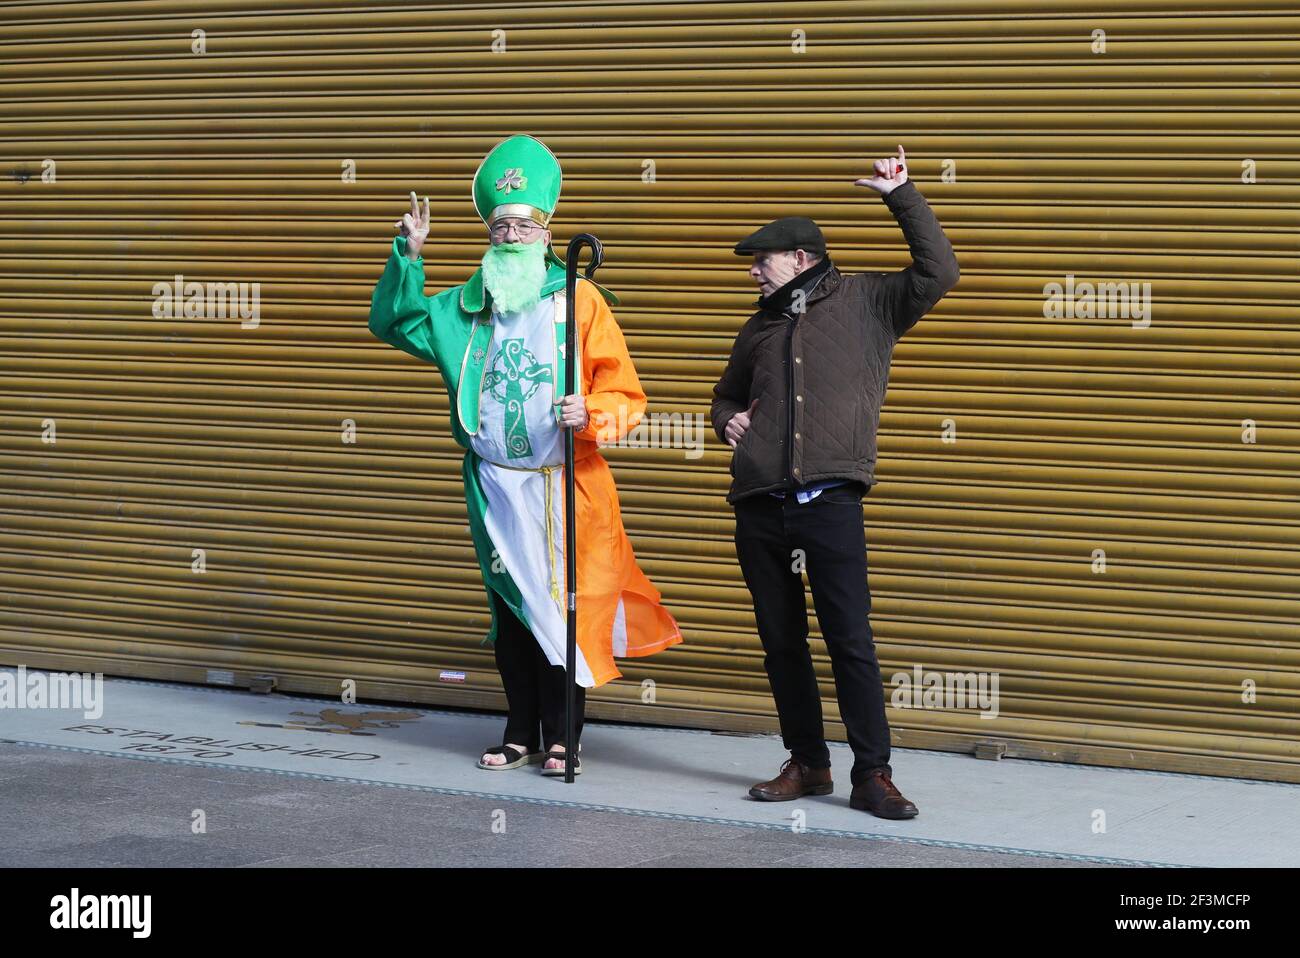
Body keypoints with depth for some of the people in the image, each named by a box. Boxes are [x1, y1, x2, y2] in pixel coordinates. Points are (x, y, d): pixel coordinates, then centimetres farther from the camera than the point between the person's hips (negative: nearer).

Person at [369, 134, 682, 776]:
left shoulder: (581, 301, -2)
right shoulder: (468, 309, 9)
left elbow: (626, 397, -3)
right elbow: (392, 322, 16)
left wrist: (589, 415, -24)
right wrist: (408, 256, 2)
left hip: (565, 485, -4)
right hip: (496, 486, 4)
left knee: (563, 608, -2)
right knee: (511, 609, 10)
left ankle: (561, 737, 8)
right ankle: (521, 734, 20)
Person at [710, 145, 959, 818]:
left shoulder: (865, 302, 7)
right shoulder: (760, 328, 21)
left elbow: (937, 271, -6)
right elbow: (727, 395, 35)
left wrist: (902, 196, -7)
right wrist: (728, 420, 13)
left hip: (830, 504, -5)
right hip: (759, 509, 5)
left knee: (851, 643, -8)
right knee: (781, 642, 8)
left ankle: (872, 774, -3)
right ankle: (807, 763, 18)